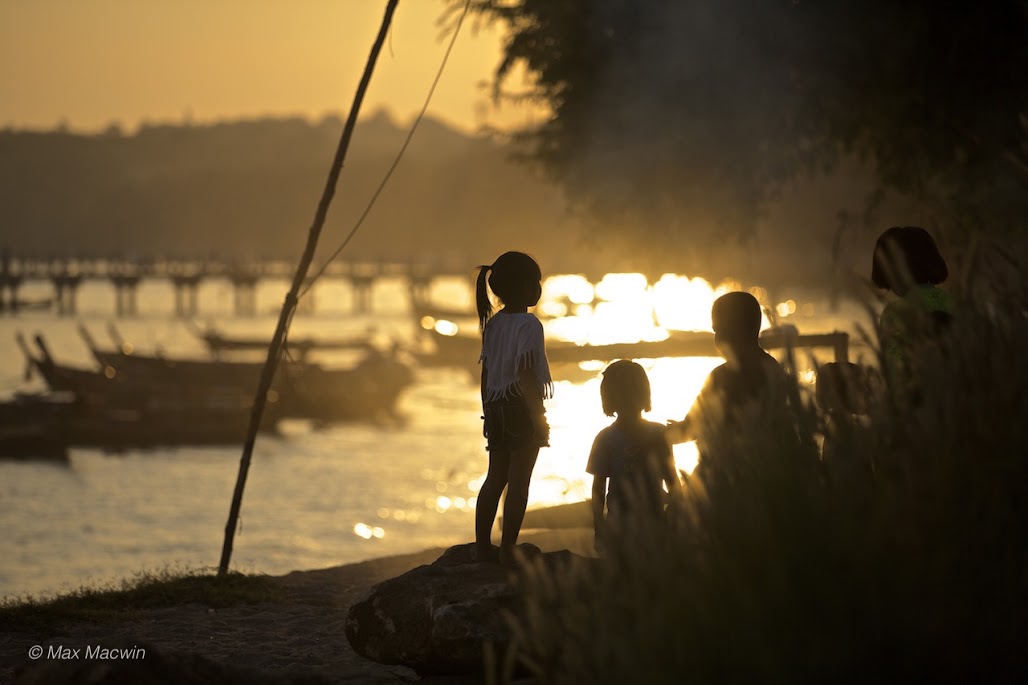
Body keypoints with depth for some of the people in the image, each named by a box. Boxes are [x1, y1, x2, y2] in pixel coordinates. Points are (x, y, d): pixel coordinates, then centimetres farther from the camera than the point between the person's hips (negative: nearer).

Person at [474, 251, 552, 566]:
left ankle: (482, 546, 15)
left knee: (495, 478, 14)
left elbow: (486, 372, 13)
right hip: (521, 409, -8)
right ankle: (508, 549, -1)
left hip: (496, 410, 8)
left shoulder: (493, 324, 10)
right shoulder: (528, 324, -14)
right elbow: (526, 374, -19)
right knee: (518, 481, -2)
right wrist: (539, 418, -15)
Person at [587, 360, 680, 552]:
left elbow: (671, 479, 13)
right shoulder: (606, 439, -3)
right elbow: (598, 488, 1)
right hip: (620, 529, -2)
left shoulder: (657, 434, 4)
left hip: (656, 524, 2)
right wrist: (599, 530, 0)